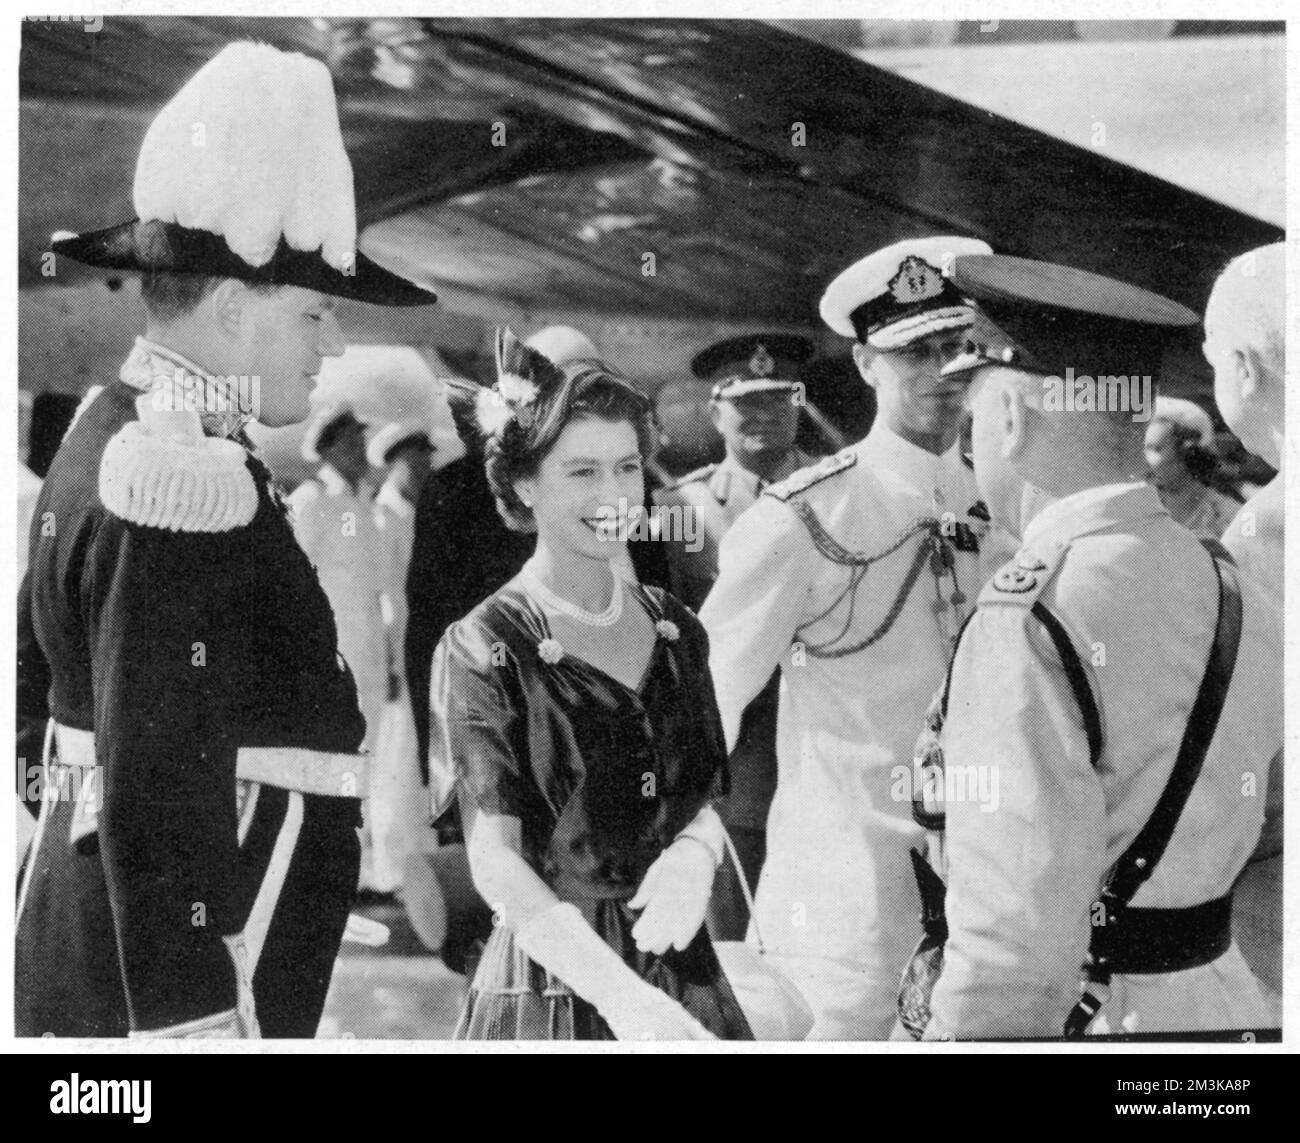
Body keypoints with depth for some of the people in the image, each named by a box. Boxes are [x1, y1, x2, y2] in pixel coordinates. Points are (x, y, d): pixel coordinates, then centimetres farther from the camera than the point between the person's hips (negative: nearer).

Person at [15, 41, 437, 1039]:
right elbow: (158, 786, -25)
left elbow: (35, 657, 21)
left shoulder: (108, 440, 12)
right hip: (178, 975, -10)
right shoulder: (183, 487, -21)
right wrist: (194, 1019, -25)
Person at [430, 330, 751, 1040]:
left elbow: (707, 795, 9)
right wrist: (619, 992, -30)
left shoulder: (674, 630, 5)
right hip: (551, 983, -4)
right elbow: (497, 863, -17)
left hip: (685, 978, 5)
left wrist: (694, 853, -14)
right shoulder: (482, 653, -10)